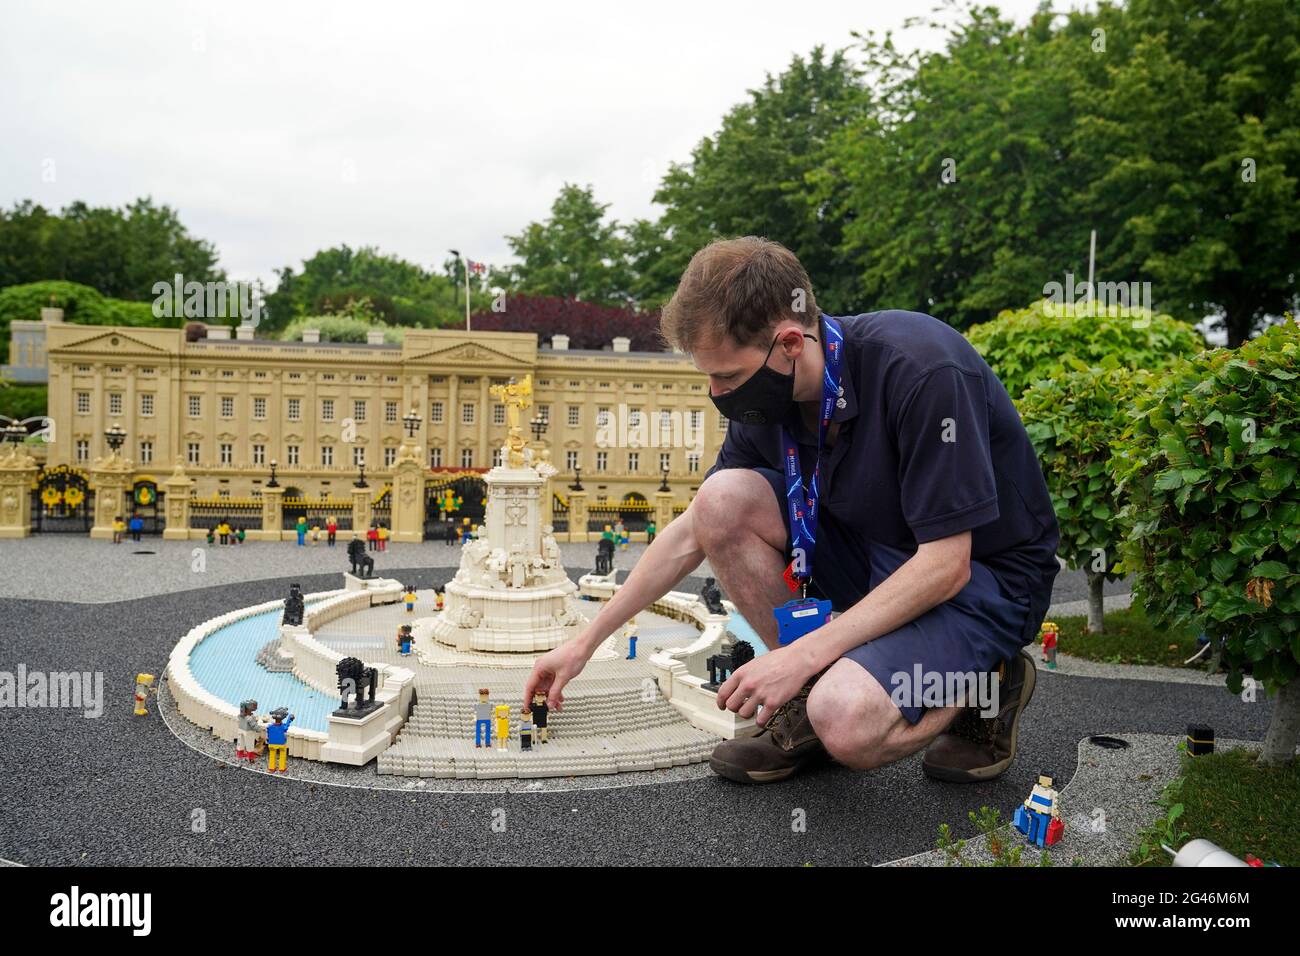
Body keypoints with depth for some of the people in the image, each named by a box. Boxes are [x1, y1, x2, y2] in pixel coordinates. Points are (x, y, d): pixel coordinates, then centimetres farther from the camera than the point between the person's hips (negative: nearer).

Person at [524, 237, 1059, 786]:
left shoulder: (922, 368, -29)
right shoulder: (768, 398, -7)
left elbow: (946, 564, -27)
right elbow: (691, 534, 4)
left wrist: (803, 653, -27)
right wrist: (584, 644, 5)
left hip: (983, 575, -6)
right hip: (875, 555, 7)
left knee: (847, 726, -32)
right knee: (723, 499, -16)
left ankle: (985, 684, 1)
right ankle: (812, 697, -2)